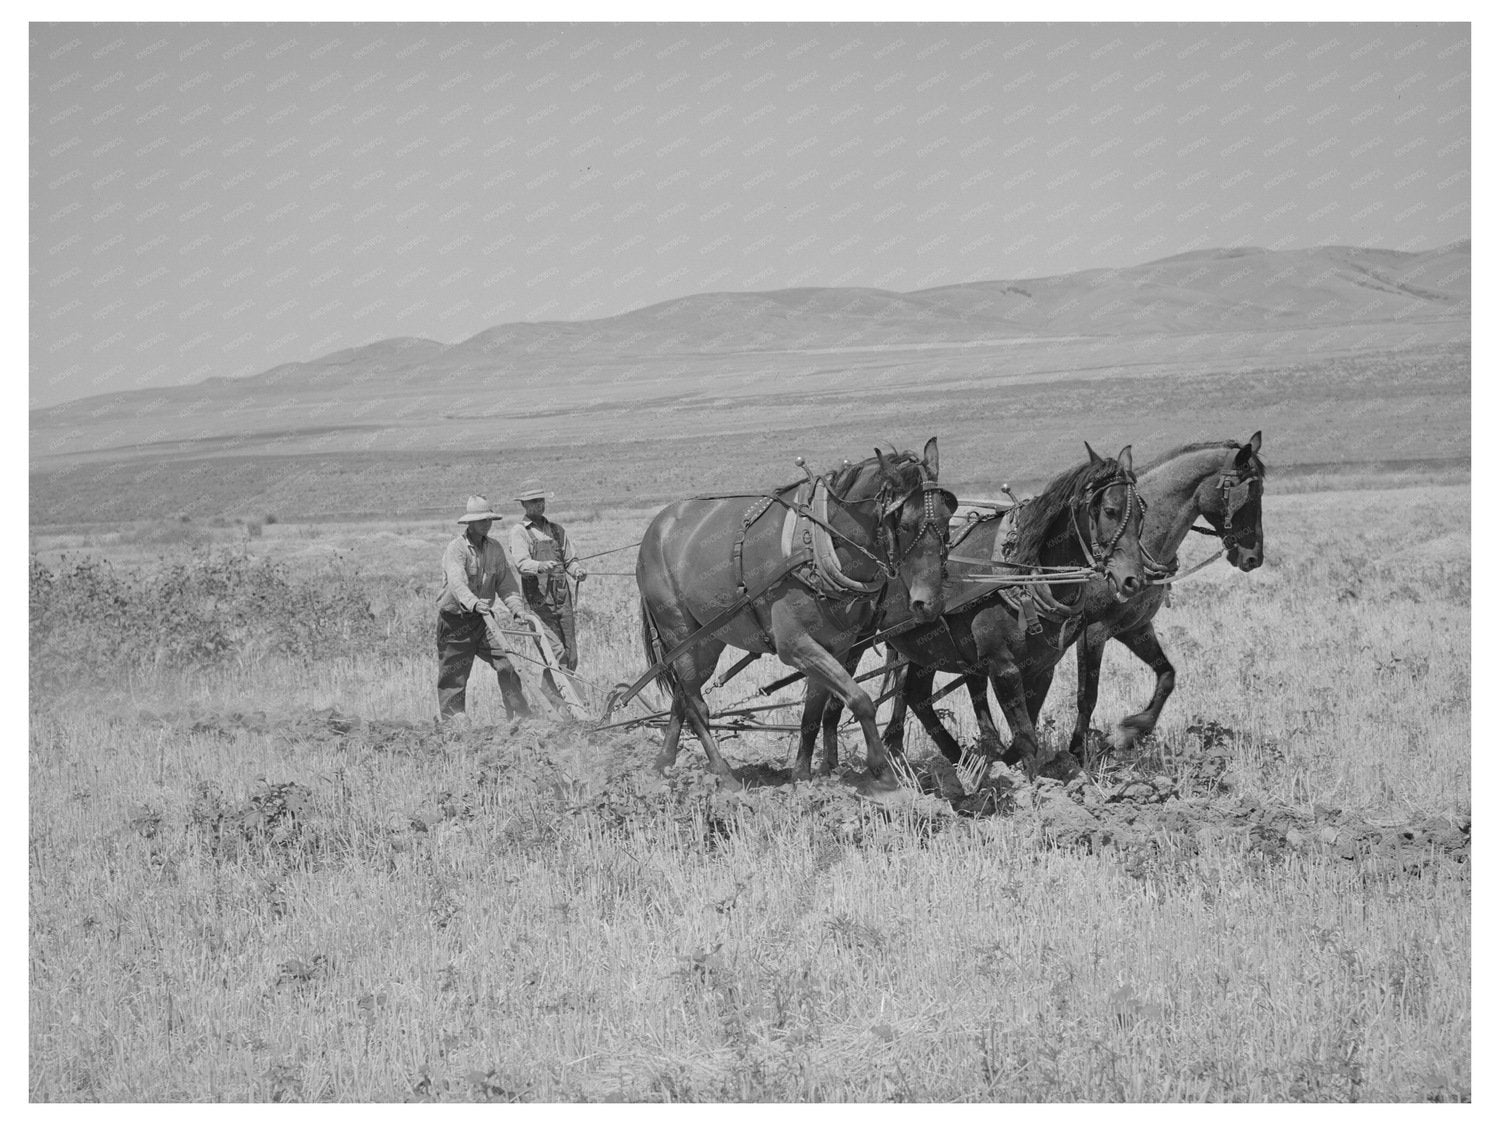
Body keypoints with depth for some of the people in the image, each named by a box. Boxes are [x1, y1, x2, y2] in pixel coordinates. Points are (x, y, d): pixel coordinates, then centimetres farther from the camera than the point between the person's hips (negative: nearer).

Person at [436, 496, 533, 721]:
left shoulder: (495, 548, 6)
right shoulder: (456, 549, -15)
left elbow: (505, 583, 9)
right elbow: (456, 581, -30)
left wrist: (518, 609, -6)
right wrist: (473, 603, -48)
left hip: (483, 619, 5)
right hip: (455, 620, -5)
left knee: (506, 663, -6)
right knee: (454, 675, 0)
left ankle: (518, 714, 0)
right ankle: (451, 719, 11)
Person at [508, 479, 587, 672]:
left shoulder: (556, 529, 19)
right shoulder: (519, 532, 1)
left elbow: (569, 559, 19)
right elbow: (522, 563, -14)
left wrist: (577, 571, -5)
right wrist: (541, 566, -35)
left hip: (563, 597, 6)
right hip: (539, 599, -5)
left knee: (571, 654, 4)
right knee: (557, 651, -17)